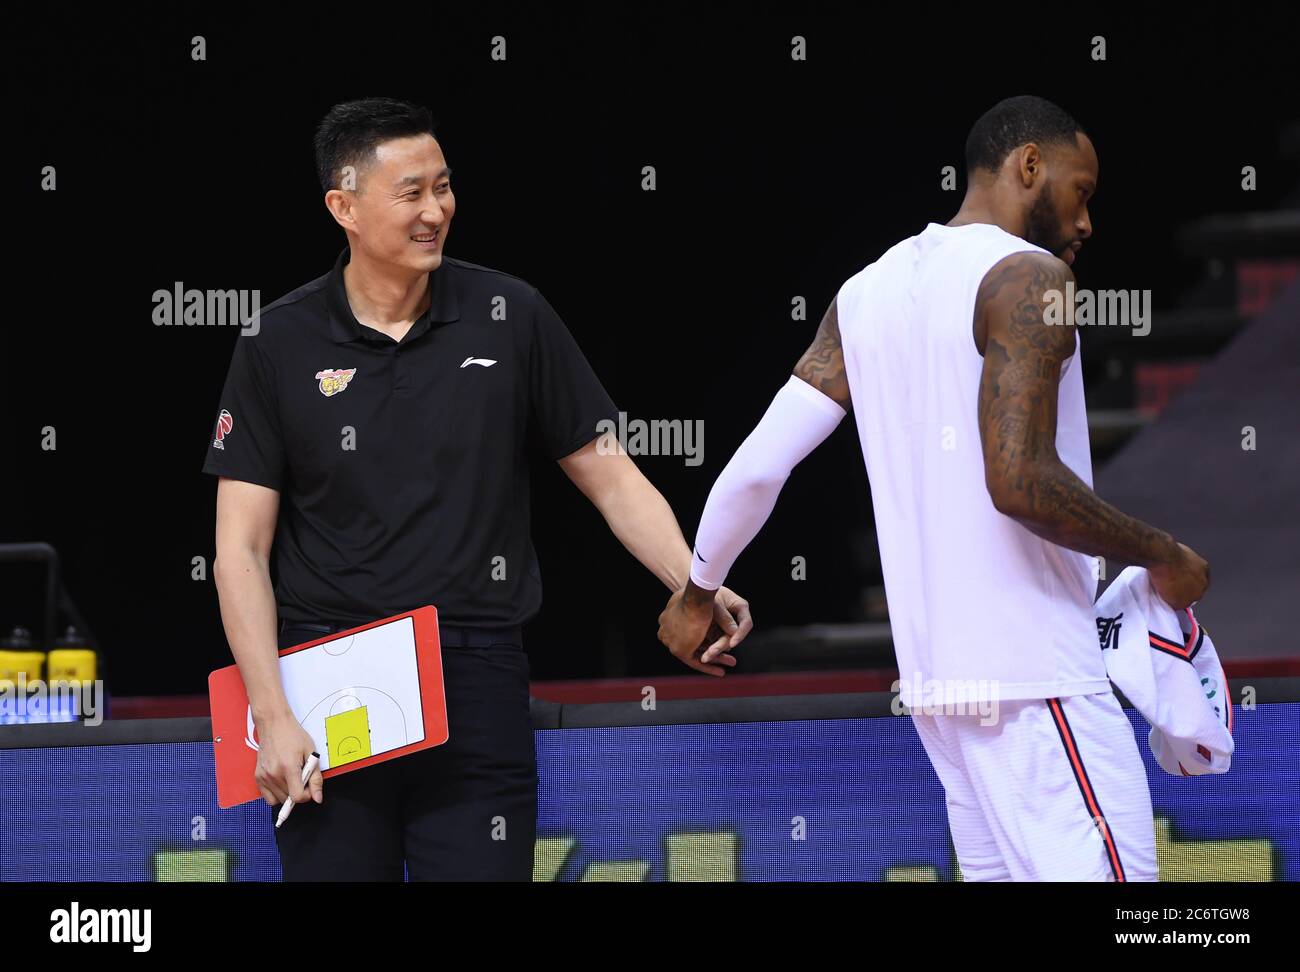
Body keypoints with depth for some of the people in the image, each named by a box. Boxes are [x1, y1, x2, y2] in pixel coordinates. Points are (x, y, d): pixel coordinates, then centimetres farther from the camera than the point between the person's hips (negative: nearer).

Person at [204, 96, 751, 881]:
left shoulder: (510, 317, 3)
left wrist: (696, 587, -10)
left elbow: (612, 478, 7)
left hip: (477, 693, 0)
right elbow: (241, 549, 0)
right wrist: (273, 717, -8)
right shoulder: (278, 345, 1)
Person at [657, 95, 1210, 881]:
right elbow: (1020, 482, -21)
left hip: (936, 669, 9)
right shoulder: (1029, 277, -10)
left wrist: (699, 591, 25)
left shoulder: (866, 293, 13)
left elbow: (758, 465, 10)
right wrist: (1162, 556, -8)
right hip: (1036, 675, -9)